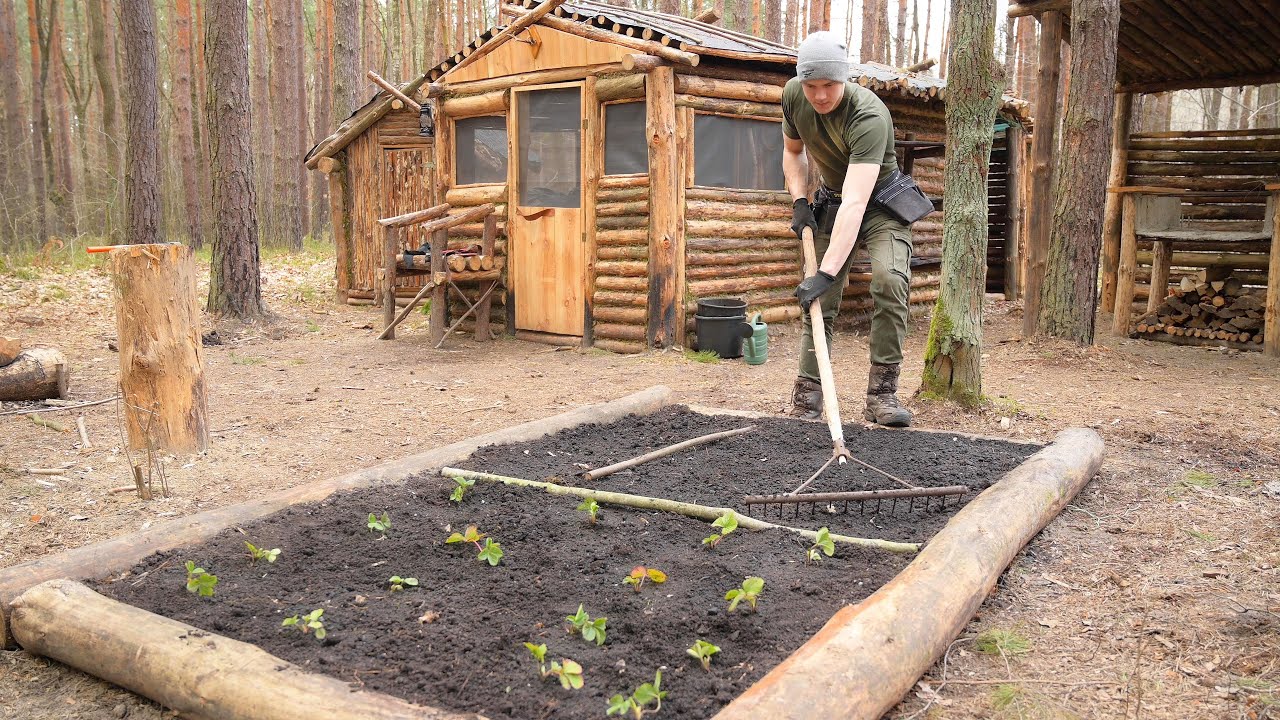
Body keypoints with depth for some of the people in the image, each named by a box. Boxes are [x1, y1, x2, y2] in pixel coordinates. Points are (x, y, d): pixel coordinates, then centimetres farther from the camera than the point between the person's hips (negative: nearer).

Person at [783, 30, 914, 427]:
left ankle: (881, 393, -18)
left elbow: (855, 204, -44)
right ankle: (807, 396, 6)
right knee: (819, 300, -3)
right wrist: (799, 202, -7)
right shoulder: (793, 96, -15)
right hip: (831, 200, 5)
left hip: (879, 202, -4)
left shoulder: (869, 116, -34)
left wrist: (826, 273, -50)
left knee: (890, 279, -27)